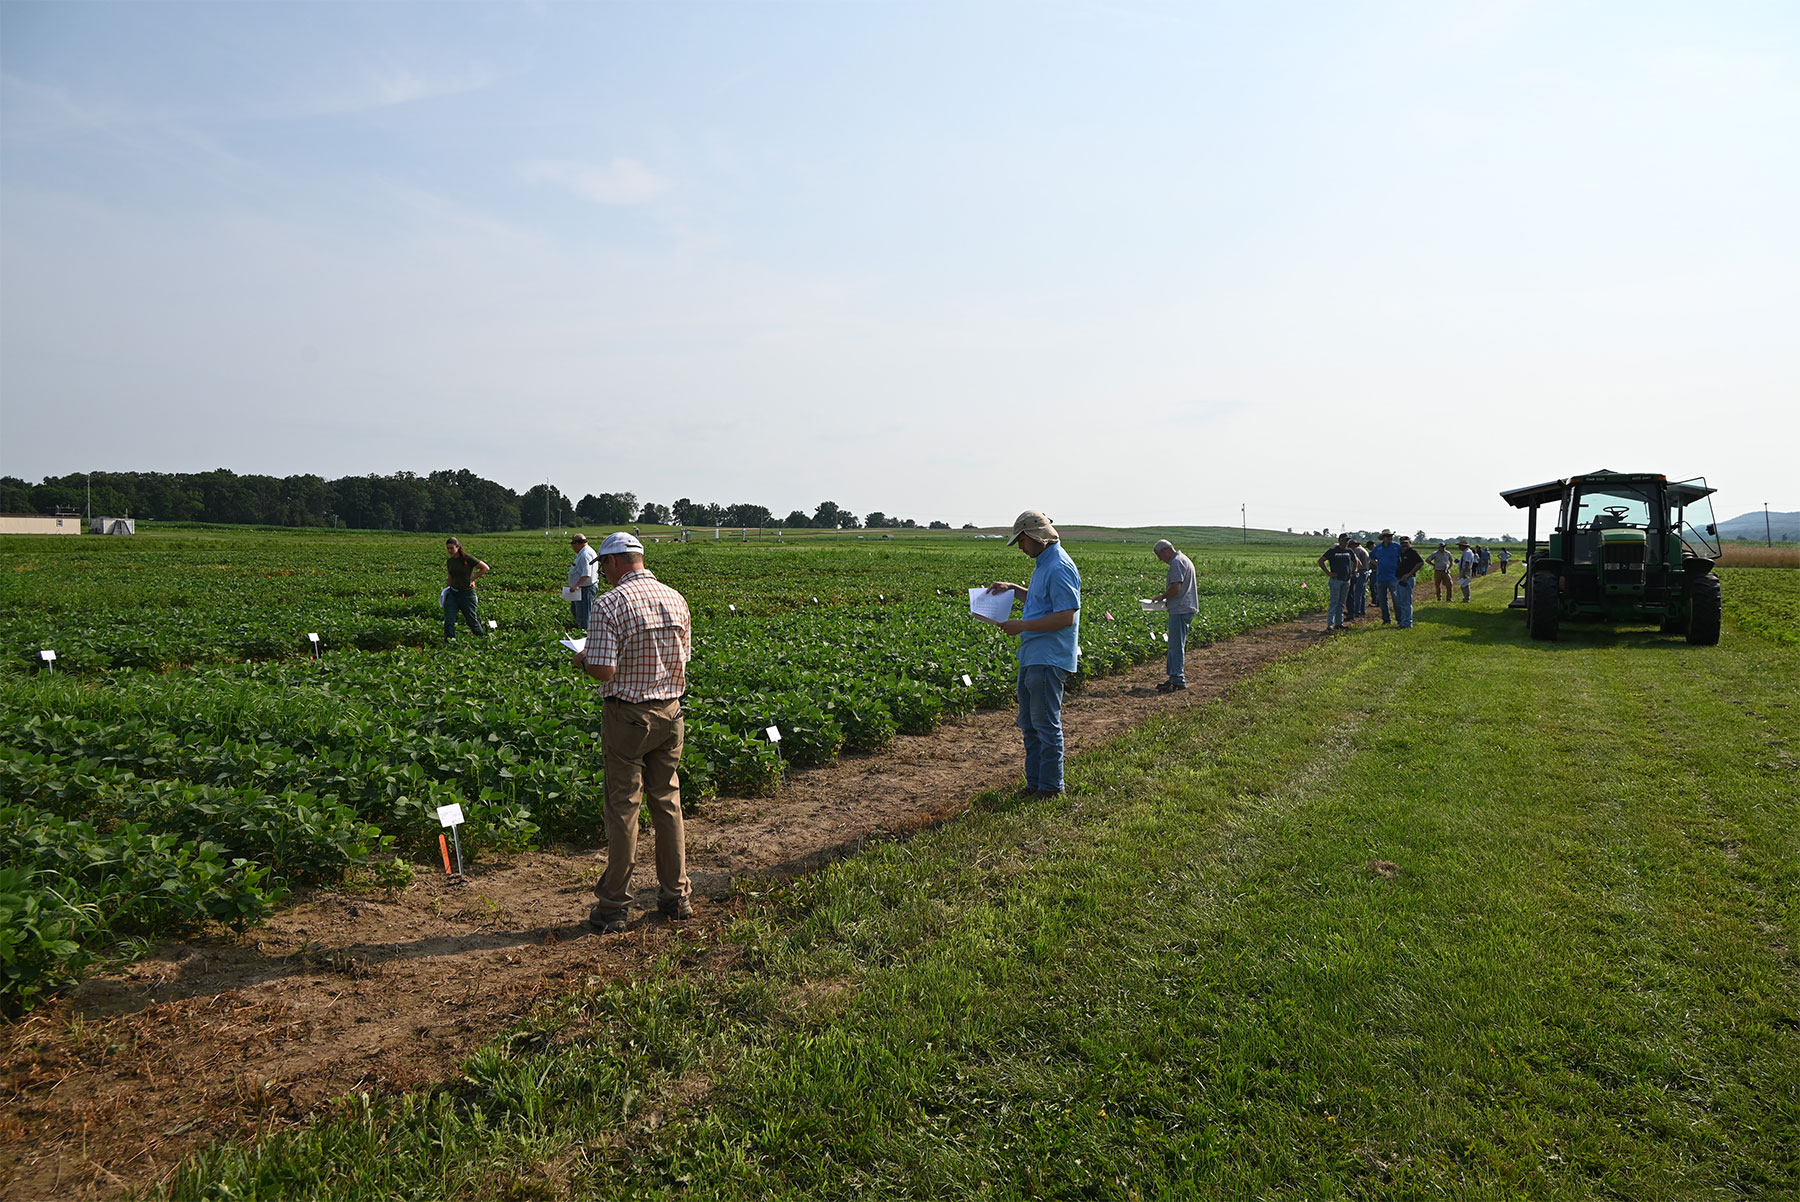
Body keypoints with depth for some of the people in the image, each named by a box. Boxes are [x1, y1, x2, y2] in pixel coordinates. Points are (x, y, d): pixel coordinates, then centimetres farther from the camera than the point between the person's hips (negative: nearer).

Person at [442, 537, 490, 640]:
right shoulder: (450, 561, 8)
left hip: (467, 593, -5)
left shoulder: (467, 558, -11)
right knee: (448, 621, -6)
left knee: (471, 620, 6)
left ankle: (483, 638, 27)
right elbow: (449, 578, 18)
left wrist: (473, 579, -10)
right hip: (452, 593, 5)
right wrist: (445, 591, 10)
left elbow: (486, 568, -12)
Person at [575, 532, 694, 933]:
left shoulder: (608, 604, -15)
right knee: (667, 802, 14)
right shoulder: (675, 599, 4)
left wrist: (583, 659, 1)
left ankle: (613, 907, 11)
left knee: (623, 809, 2)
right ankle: (676, 896, 22)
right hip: (669, 712, 5)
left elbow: (604, 671, -19)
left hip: (627, 715, -5)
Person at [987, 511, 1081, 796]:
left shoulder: (1059, 567, -18)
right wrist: (1013, 588, 18)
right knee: (1029, 723, 16)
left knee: (1046, 724, -2)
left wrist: (1022, 625, -20)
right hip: (1032, 656, 11)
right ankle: (1034, 782, 25)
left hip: (1048, 660, -11)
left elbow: (1066, 616, -24)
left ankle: (1050, 786, 8)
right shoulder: (1043, 563, 16)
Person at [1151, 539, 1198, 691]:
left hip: (1180, 610, -11)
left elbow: (1176, 589, -23)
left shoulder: (1177, 562, -15)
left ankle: (1178, 680, -6)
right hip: (1184, 609, 11)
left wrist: (1162, 597, -8)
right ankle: (1174, 677, 21)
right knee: (1174, 645, 15)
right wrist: (1167, 595, 16)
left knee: (1176, 645, -8)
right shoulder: (1184, 559, 19)